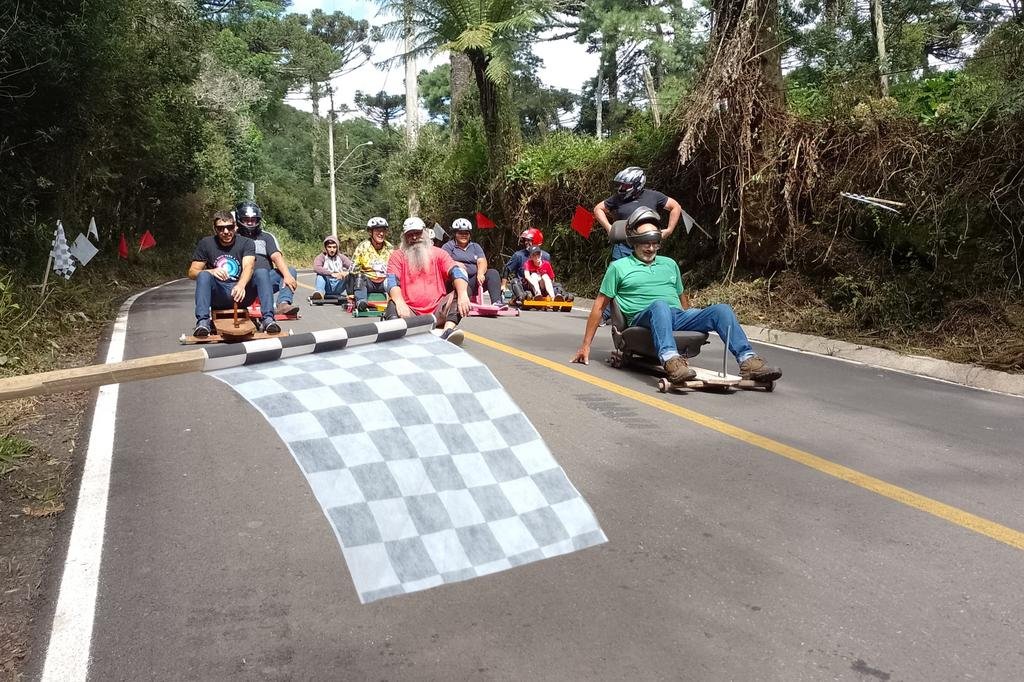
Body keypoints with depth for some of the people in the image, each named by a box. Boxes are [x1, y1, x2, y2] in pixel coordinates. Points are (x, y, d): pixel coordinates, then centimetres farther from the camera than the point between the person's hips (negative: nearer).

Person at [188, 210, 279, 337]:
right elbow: (192, 272, 1)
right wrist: (211, 271, -22)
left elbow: (248, 266, -18)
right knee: (203, 275, -27)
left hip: (242, 293, 0)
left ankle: (268, 319, -35)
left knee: (262, 272, -24)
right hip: (218, 296, 1)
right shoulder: (205, 244, 5)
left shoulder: (246, 243, 1)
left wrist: (241, 285, -40)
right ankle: (202, 322, -36)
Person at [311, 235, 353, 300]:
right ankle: (320, 292, -51)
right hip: (327, 287, -1)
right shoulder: (321, 257, 3)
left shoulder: (341, 257, 11)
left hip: (339, 286, 1)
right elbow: (316, 268, -20)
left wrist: (346, 272, -30)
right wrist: (331, 274, -35)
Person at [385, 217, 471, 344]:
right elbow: (392, 282, -6)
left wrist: (463, 294, -27)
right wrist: (400, 303, -28)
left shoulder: (438, 253, 13)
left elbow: (457, 272, -4)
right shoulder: (397, 256, 11)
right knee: (392, 306, -30)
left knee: (463, 288, -19)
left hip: (437, 312, 1)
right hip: (411, 312, -1)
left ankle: (447, 331, -42)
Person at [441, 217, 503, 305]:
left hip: (474, 281, 3)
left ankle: (496, 301, -35)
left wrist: (480, 274, -18)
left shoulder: (475, 246, 22)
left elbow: (482, 261, 4)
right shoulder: (448, 246, 13)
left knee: (492, 273, -21)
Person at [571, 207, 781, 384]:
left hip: (678, 318, 5)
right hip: (643, 319, -5)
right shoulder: (619, 267, 14)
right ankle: (670, 360, -60)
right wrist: (586, 345, 6)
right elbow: (600, 305, 11)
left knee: (721, 309, -20)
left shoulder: (669, 264, 28)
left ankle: (748, 361, -33)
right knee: (660, 305, -39)